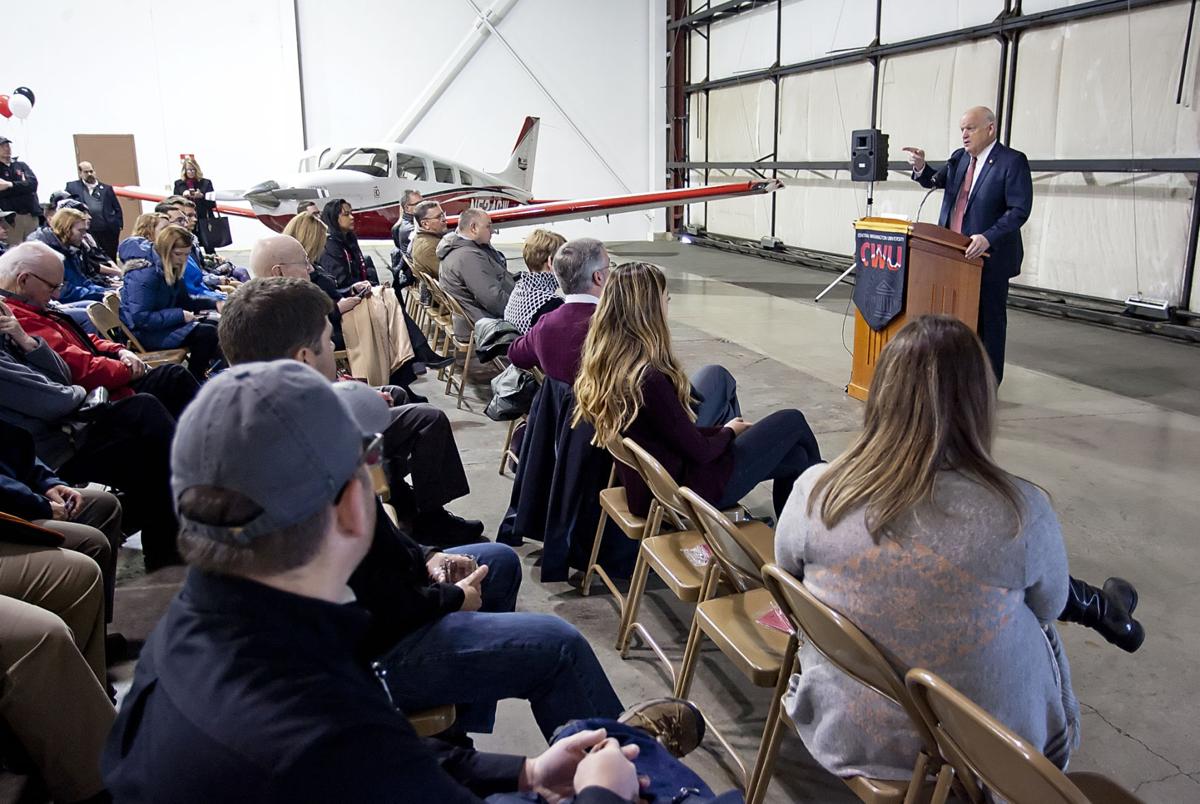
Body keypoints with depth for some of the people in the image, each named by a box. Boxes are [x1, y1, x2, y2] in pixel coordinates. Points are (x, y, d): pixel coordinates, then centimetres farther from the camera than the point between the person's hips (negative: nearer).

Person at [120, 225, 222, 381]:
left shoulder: (169, 270, 5)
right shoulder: (145, 274, -23)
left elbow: (185, 302, 16)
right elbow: (140, 318, -28)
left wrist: (214, 304, 0)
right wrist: (179, 315, -26)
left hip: (163, 324, 10)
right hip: (143, 333, -10)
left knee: (213, 326, 5)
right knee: (206, 333, -21)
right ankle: (193, 382, -8)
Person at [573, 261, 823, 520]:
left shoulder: (600, 360, -9)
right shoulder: (650, 378, -33)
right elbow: (699, 451, -21)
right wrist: (729, 432, 0)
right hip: (685, 491, -8)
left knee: (716, 376, 19)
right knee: (793, 422, 10)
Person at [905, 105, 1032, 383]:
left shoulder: (1012, 161, -9)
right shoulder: (959, 158, 12)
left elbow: (1020, 210, -16)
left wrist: (988, 238, -28)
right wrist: (921, 167, -13)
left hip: (988, 256, -6)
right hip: (954, 254, 6)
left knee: (988, 322, 3)